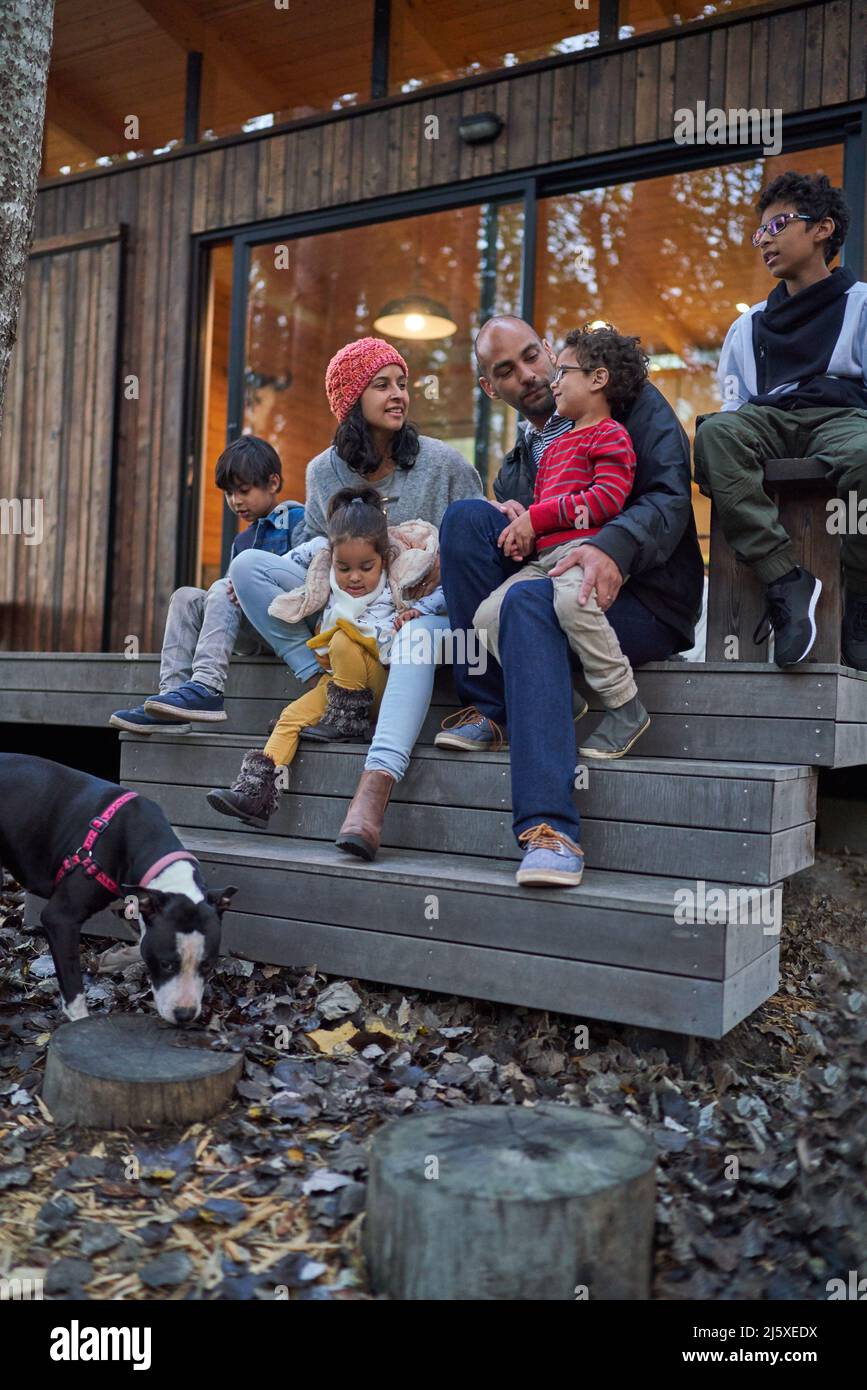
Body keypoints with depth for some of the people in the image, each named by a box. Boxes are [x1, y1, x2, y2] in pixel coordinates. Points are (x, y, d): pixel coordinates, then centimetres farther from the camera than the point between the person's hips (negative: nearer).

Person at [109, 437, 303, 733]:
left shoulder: (297, 519, 3)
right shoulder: (241, 540, 26)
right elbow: (234, 594, 20)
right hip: (251, 639, 7)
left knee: (222, 591, -27)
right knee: (185, 597, -10)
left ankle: (206, 688, -41)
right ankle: (173, 691, -24)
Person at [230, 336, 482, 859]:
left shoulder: (444, 463, -2)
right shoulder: (325, 471, 7)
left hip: (426, 605, -3)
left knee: (419, 634, -43)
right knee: (248, 564, -13)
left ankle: (374, 792, -57)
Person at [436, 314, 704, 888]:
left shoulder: (634, 403, 6)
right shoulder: (515, 464, 22)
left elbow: (670, 496, -9)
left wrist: (613, 549, -29)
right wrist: (506, 518, -10)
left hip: (645, 598, -5)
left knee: (530, 599, -36)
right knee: (466, 516, -14)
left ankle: (552, 828, -44)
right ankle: (488, 708, -17)